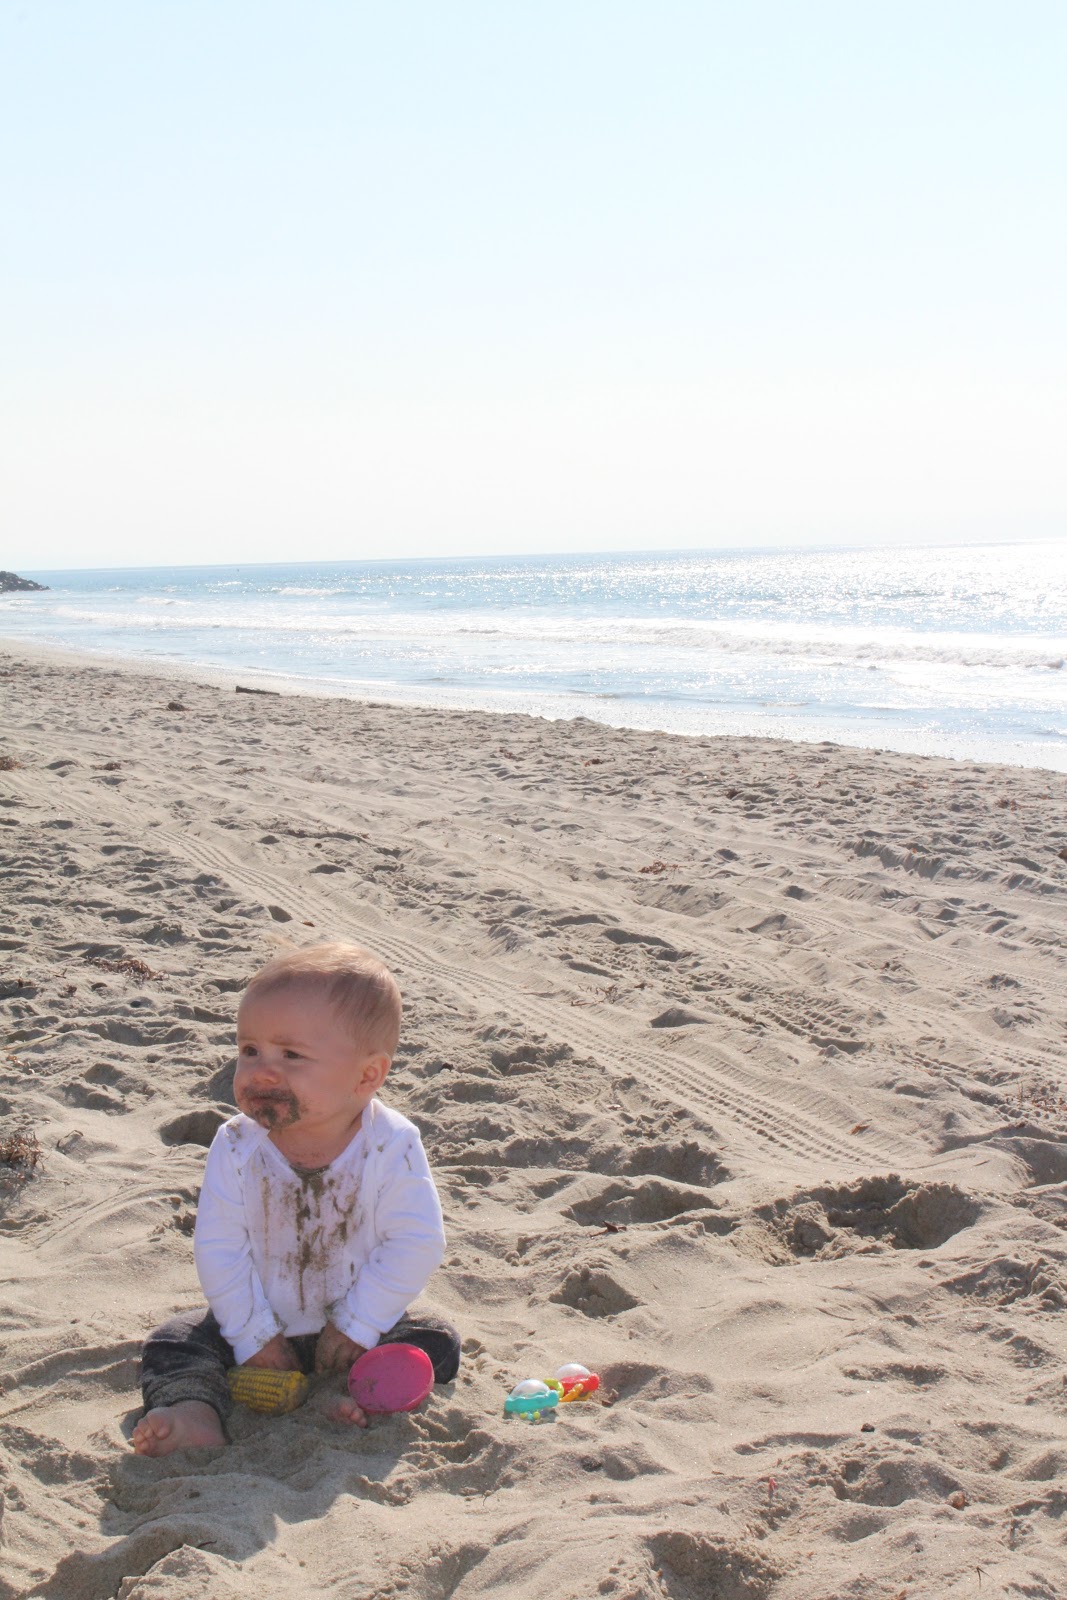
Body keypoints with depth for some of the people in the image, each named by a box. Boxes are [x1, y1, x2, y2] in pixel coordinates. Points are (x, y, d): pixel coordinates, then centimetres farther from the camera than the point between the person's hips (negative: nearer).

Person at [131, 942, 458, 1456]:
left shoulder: (392, 1148, -21)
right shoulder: (236, 1148, -16)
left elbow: (416, 1245, -19)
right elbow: (218, 1250, -13)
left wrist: (357, 1327, -19)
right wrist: (254, 1337, -15)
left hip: (360, 1320, -1)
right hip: (261, 1322, 2)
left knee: (436, 1343, -20)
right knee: (173, 1342, -14)